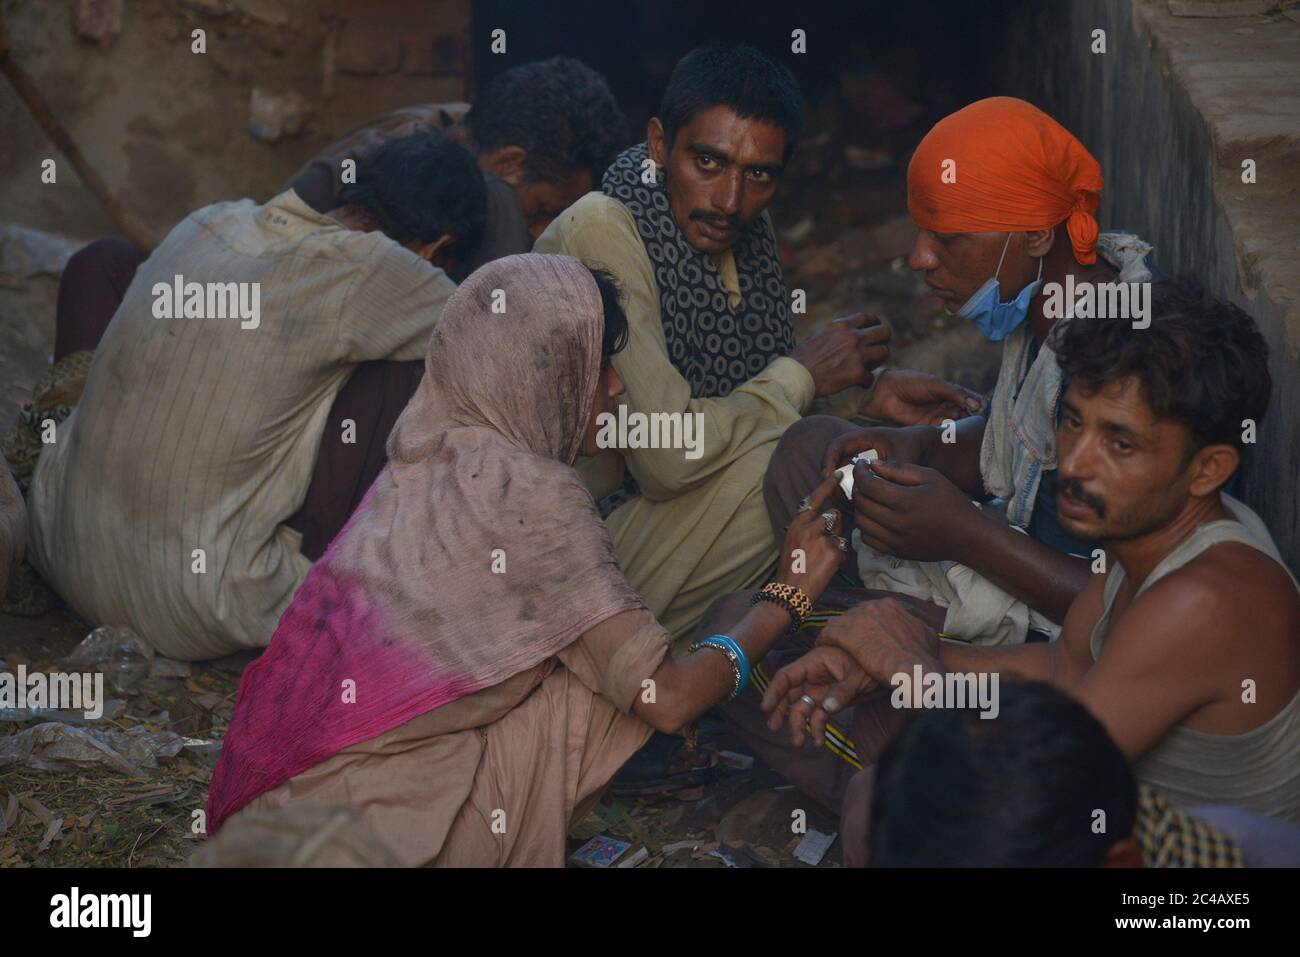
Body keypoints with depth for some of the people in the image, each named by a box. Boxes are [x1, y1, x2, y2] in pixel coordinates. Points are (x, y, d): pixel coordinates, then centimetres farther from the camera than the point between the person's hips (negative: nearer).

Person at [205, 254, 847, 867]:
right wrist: (789, 595, 1)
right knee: (621, 696, -3)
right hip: (356, 835, -8)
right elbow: (667, 699, -14)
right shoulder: (532, 497, -15)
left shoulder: (423, 459, 10)